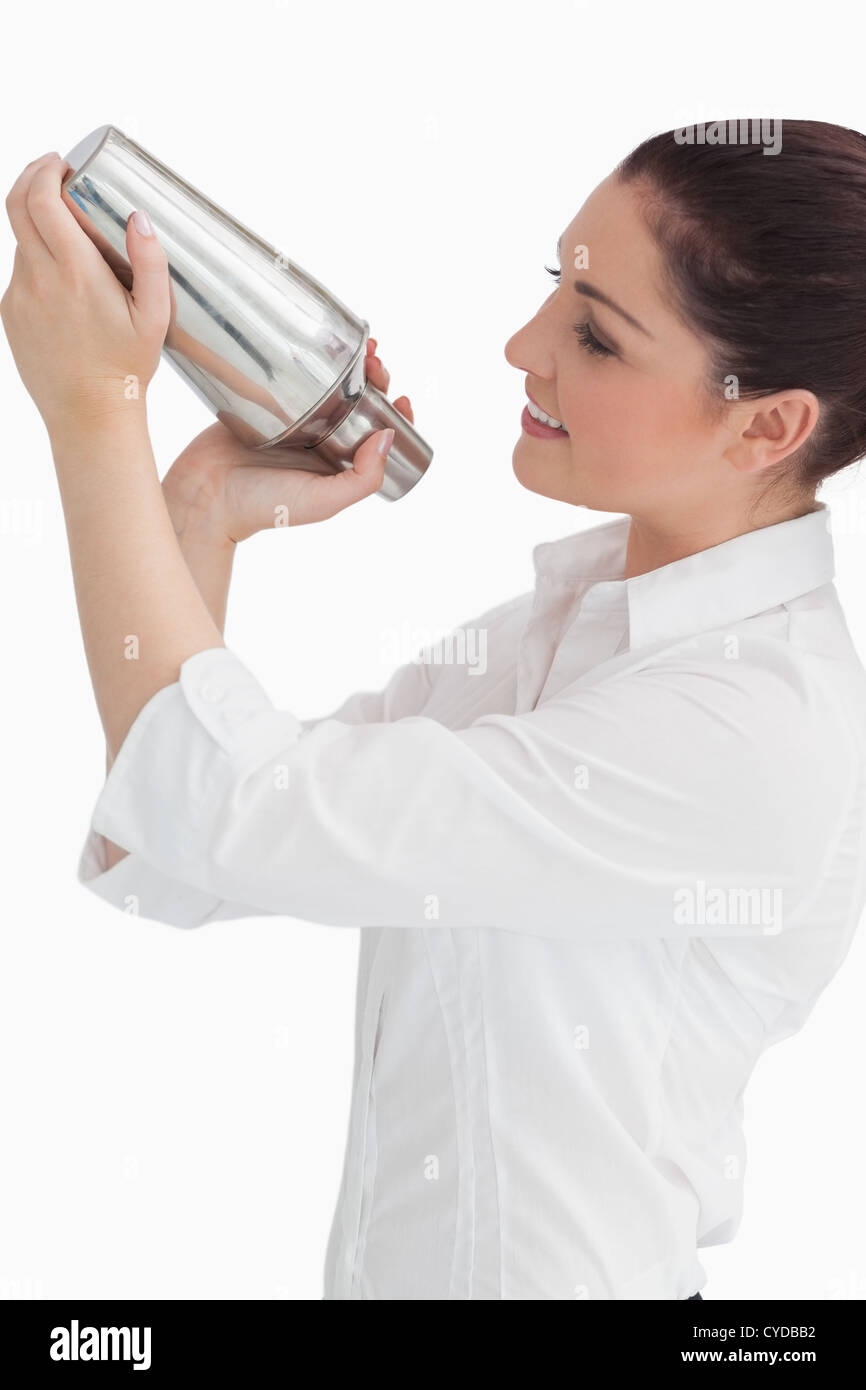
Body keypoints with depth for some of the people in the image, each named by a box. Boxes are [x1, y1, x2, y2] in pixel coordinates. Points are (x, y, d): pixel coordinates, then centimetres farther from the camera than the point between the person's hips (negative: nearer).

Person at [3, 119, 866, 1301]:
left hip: (559, 1271, -7)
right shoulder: (576, 597, -1)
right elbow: (159, 870, -4)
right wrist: (205, 516, -15)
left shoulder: (762, 729, -26)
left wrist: (95, 408, -22)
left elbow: (234, 816, -28)